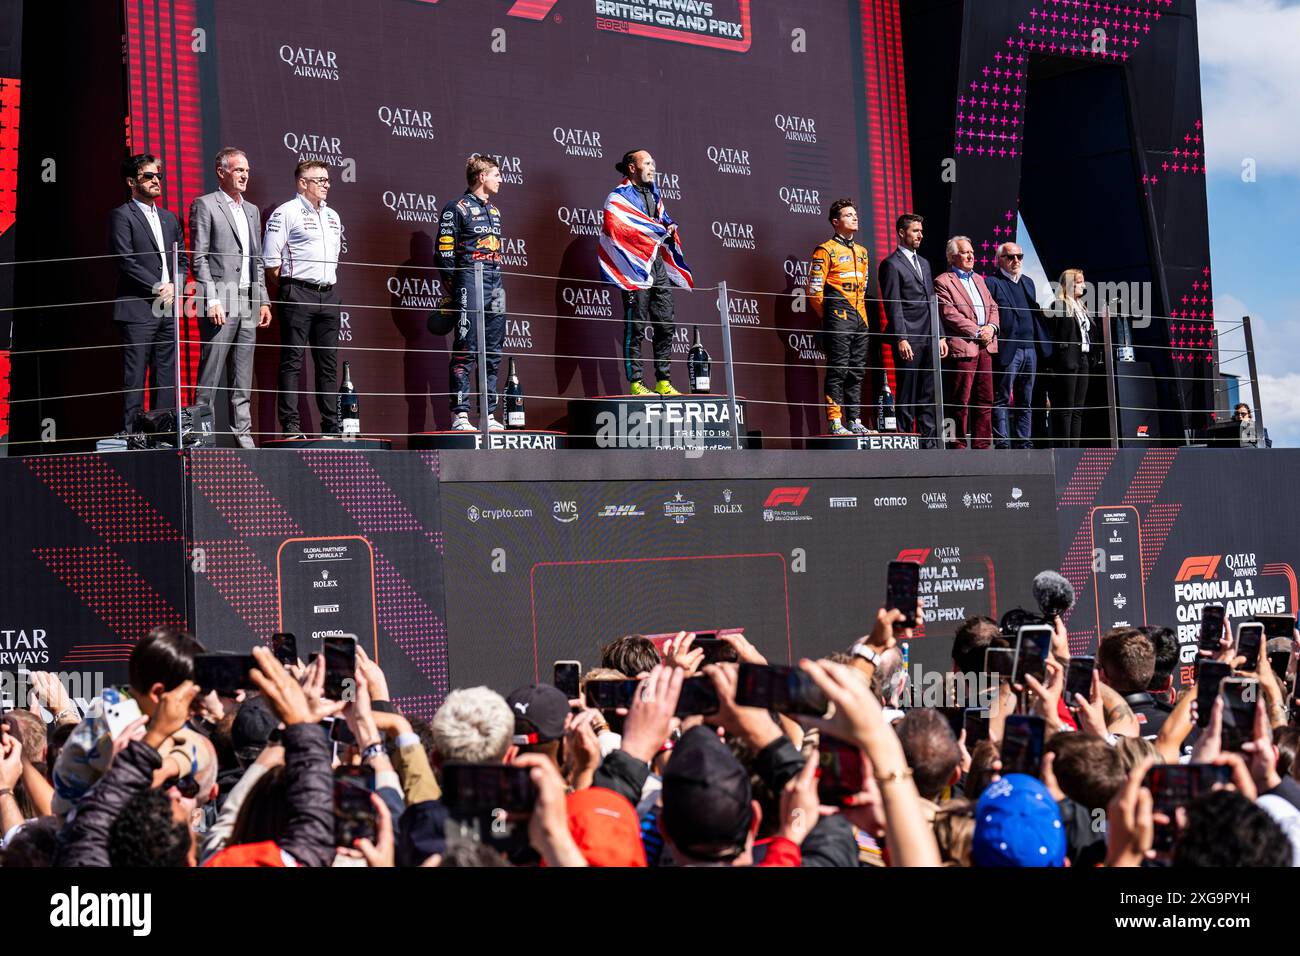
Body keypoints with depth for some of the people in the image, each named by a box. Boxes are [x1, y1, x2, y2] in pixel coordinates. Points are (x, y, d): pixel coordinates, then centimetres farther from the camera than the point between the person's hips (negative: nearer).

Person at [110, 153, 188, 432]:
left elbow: (182, 259, 18)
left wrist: (174, 286, -1)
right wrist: (157, 288, -13)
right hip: (138, 309, -7)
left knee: (166, 377, 7)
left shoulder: (169, 218, 20)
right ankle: (131, 433, -6)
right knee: (135, 377, -7)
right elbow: (126, 261, -11)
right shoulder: (122, 216, -2)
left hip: (168, 309, 7)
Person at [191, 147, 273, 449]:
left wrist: (263, 301, 13)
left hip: (248, 303, 7)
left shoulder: (252, 210, 19)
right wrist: (212, 301, -15)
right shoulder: (205, 205, -2)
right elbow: (199, 259, -8)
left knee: (243, 378, 8)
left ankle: (242, 433, 11)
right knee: (210, 373, -7)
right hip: (220, 302, -7)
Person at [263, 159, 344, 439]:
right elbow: (270, 261, -8)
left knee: (329, 363, 8)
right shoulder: (286, 213, -4)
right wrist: (288, 287, -4)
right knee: (292, 362, -6)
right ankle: (290, 426, -7)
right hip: (297, 295, -7)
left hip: (328, 294, 7)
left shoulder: (333, 217, 18)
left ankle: (332, 425, 11)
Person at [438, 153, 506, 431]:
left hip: (495, 285, 8)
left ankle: (488, 415, 12)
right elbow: (445, 252, -8)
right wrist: (454, 289, -8)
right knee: (466, 351, -10)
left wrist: (498, 284, 18)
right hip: (471, 281, -8)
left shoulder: (494, 211, 20)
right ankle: (460, 416, -10)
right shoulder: (457, 209, -4)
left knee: (493, 355, 8)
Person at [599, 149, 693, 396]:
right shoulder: (619, 197, -6)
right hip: (635, 266, -8)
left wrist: (669, 226, 1)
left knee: (665, 325, 7)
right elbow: (619, 228, -18)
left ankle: (664, 381, 12)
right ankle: (636, 383, -4)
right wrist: (661, 230, -12)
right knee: (636, 327, -6)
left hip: (658, 264, 8)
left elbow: (663, 219, 27)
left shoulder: (653, 193, 19)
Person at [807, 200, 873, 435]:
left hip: (860, 319, 7)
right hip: (839, 319, -7)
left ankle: (855, 421, 12)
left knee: (857, 372, 8)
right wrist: (829, 316, -2)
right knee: (837, 371, -8)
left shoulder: (862, 252, 18)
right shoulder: (826, 251, -4)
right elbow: (814, 290, -7)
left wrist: (861, 314, 16)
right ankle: (835, 423, -8)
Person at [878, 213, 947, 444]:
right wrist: (901, 339, -18)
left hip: (929, 339, 8)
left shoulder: (924, 263, 21)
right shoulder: (891, 264, -4)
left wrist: (940, 336, 14)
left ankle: (928, 441, 10)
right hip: (909, 339, -8)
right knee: (907, 396, -5)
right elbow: (893, 305, -11)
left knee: (928, 395, 7)